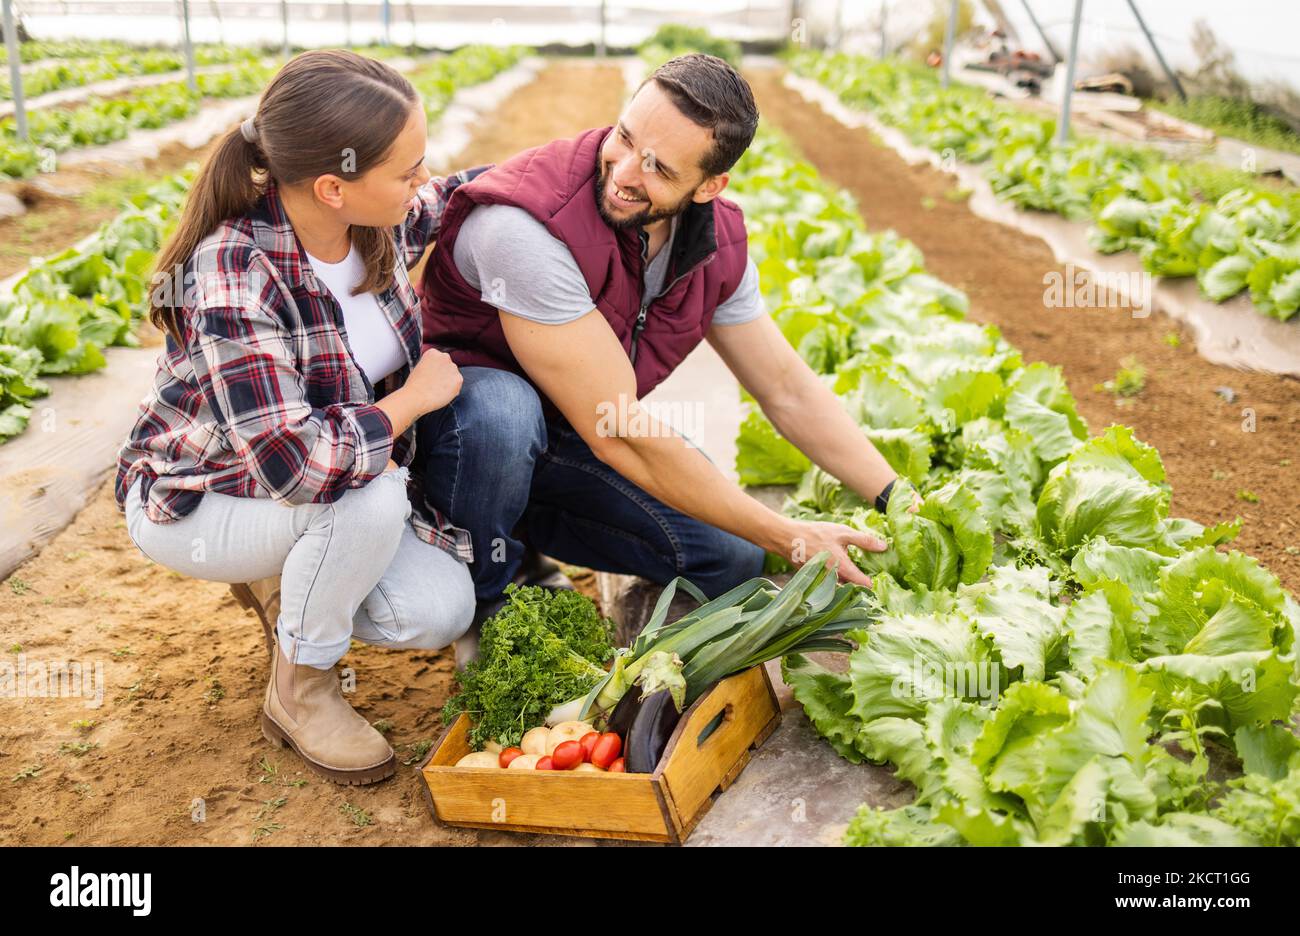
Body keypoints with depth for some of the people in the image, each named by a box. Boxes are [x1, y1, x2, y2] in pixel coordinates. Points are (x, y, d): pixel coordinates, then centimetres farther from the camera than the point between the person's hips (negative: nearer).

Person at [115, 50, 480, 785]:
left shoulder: (379, 223, -15)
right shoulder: (232, 277, -35)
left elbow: (451, 199, 9)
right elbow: (294, 464, -43)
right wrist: (414, 396, -28)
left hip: (326, 475, 6)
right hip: (192, 501, -6)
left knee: (439, 614, -13)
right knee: (372, 497, -35)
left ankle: (282, 577, 17)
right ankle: (300, 691, -7)